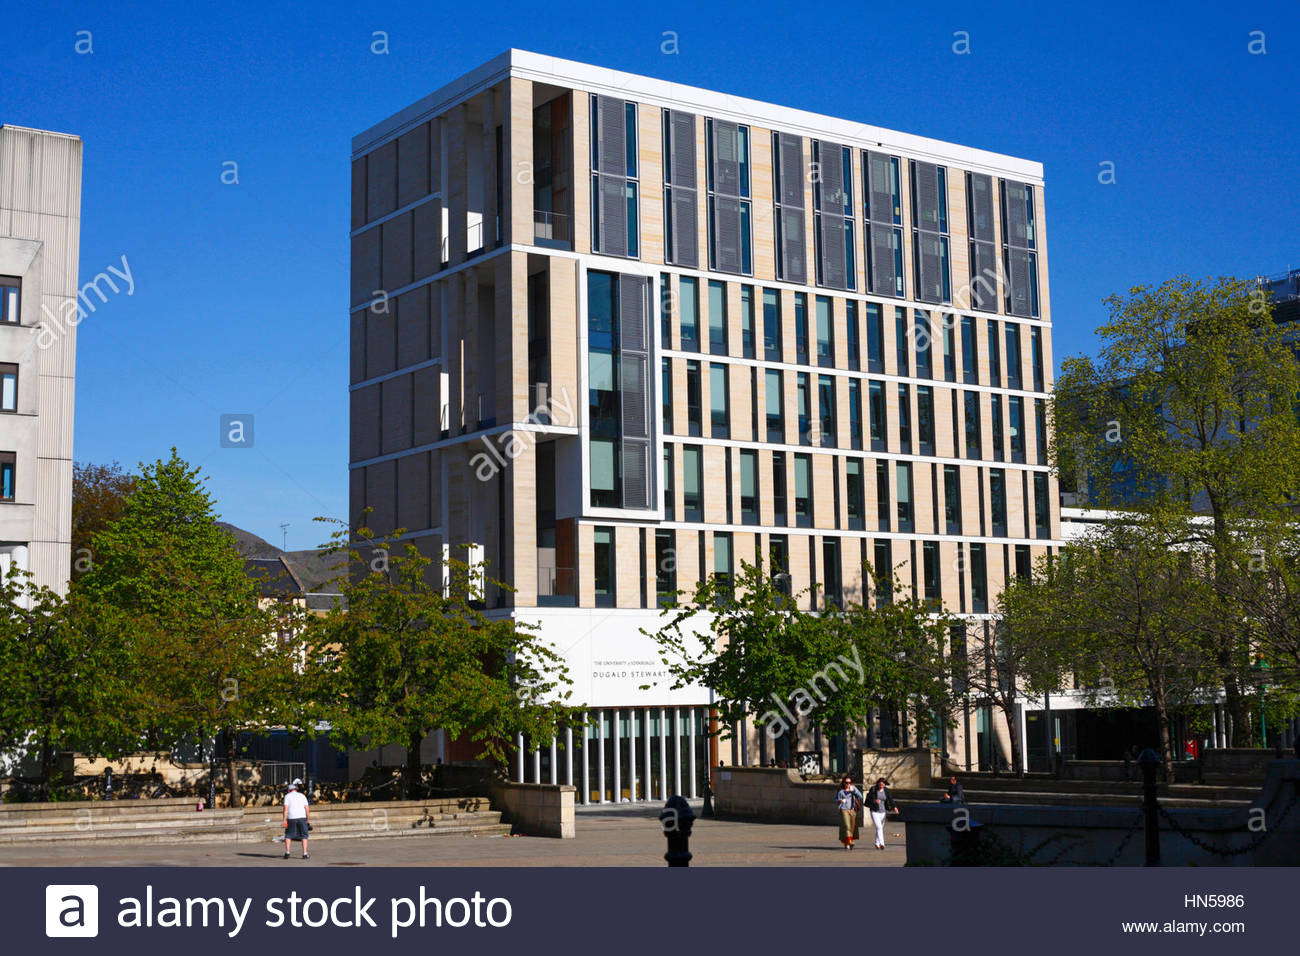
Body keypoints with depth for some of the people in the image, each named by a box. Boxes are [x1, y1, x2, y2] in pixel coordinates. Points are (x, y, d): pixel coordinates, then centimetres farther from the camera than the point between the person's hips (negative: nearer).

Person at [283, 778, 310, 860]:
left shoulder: (287, 796, 9)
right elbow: (307, 809, 7)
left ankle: (287, 852, 3)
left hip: (291, 818, -1)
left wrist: (285, 820, -6)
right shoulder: (302, 796, 15)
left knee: (288, 835, 13)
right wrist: (308, 820, 10)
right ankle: (305, 854, 0)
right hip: (302, 817, 1)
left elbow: (286, 809, -4)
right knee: (304, 835, 7)